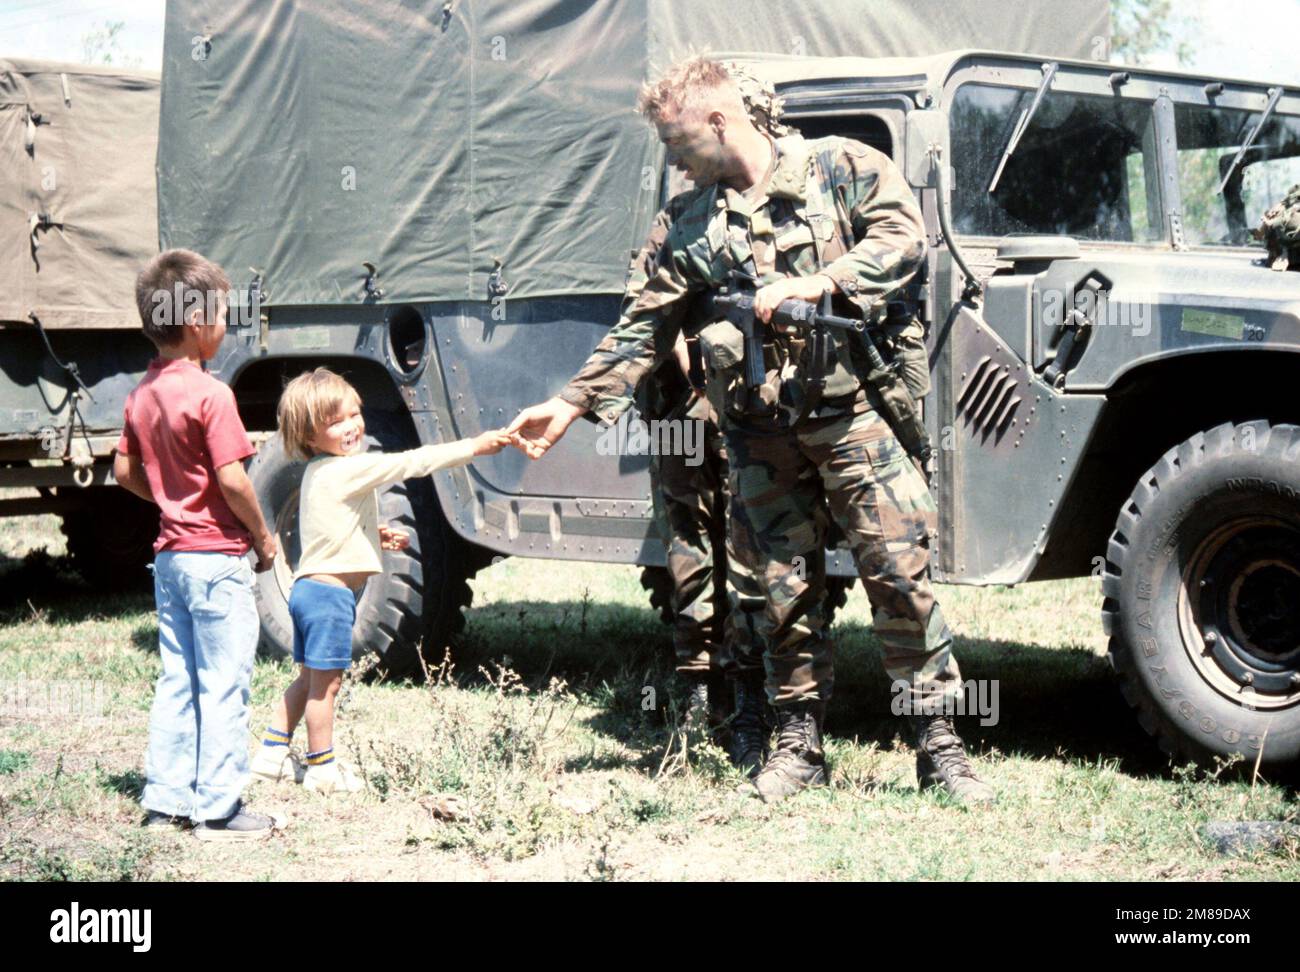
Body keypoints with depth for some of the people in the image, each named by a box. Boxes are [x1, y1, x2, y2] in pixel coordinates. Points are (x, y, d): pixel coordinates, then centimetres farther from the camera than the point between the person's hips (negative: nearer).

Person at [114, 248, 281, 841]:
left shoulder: (141, 394, 7)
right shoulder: (210, 395, -17)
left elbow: (124, 473, 12)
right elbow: (232, 480, -19)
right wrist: (263, 537, -7)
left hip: (170, 553, 8)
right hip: (216, 555, -8)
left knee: (176, 681, 14)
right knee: (223, 684, -1)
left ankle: (165, 801, 17)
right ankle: (218, 809, 2)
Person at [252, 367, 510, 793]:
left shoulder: (320, 473, 13)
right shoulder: (348, 471, -18)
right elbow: (411, 463, -20)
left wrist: (374, 537, 14)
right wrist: (474, 447, -18)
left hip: (309, 587, 10)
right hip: (330, 591, -10)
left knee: (310, 679, 20)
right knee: (326, 682, 0)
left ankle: (271, 754, 26)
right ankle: (322, 769, 9)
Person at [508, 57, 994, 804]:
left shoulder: (840, 167, 4)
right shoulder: (693, 227, 14)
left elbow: (904, 235, -7)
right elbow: (644, 329, 14)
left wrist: (819, 284, -16)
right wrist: (573, 404, 8)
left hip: (852, 412, -3)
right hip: (761, 434, 4)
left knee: (902, 572, -5)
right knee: (788, 589, 5)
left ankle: (940, 744, 1)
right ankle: (800, 743, 16)